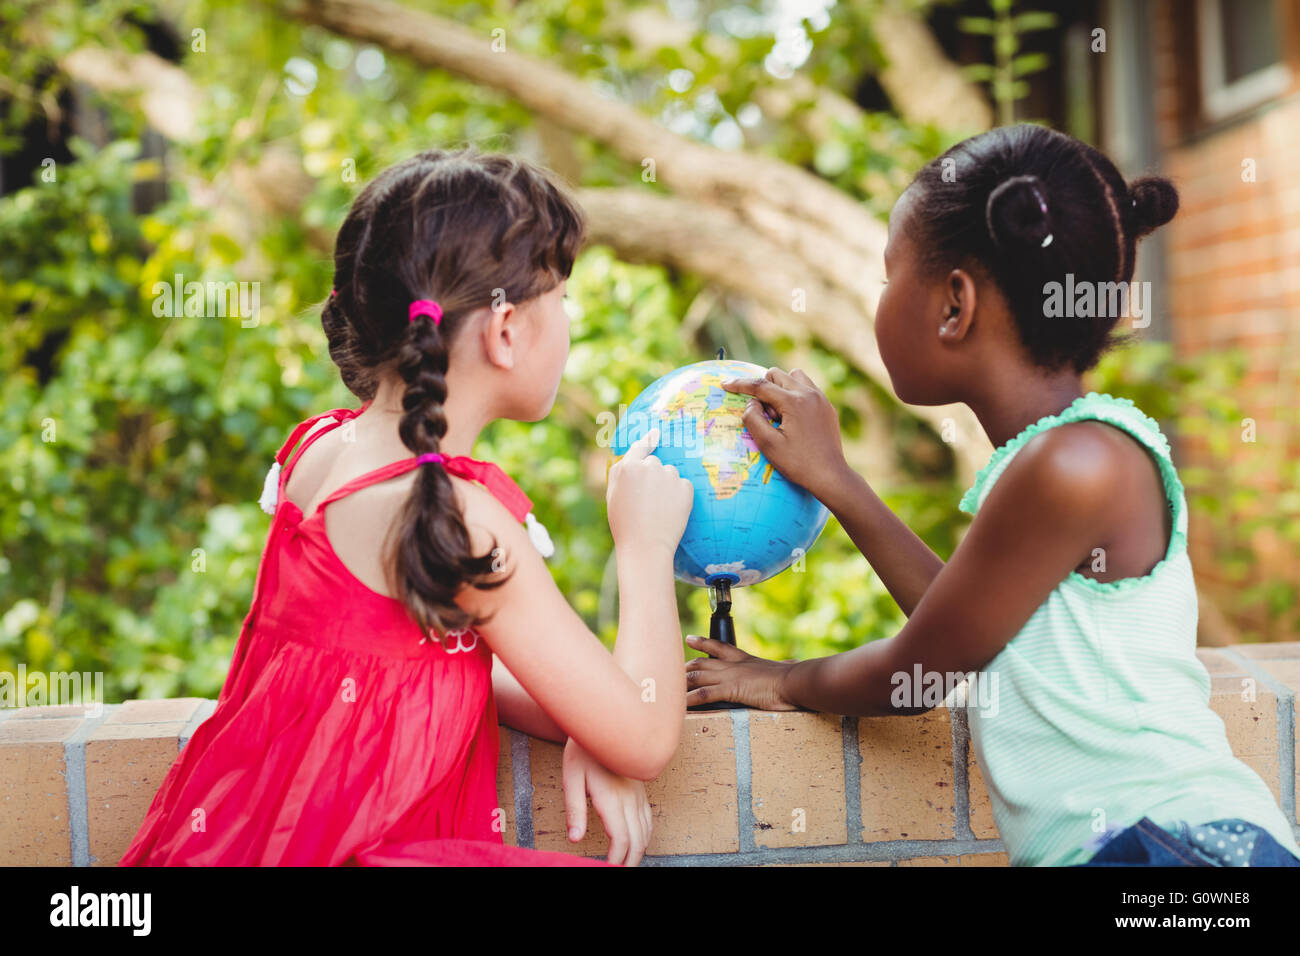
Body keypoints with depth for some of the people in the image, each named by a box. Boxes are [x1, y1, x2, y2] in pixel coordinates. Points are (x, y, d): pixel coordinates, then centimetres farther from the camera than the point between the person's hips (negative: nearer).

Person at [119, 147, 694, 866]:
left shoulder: (324, 444, 7)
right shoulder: (462, 522, -18)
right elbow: (646, 741, -10)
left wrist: (577, 729, 3)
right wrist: (645, 544, 2)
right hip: (323, 850, -9)